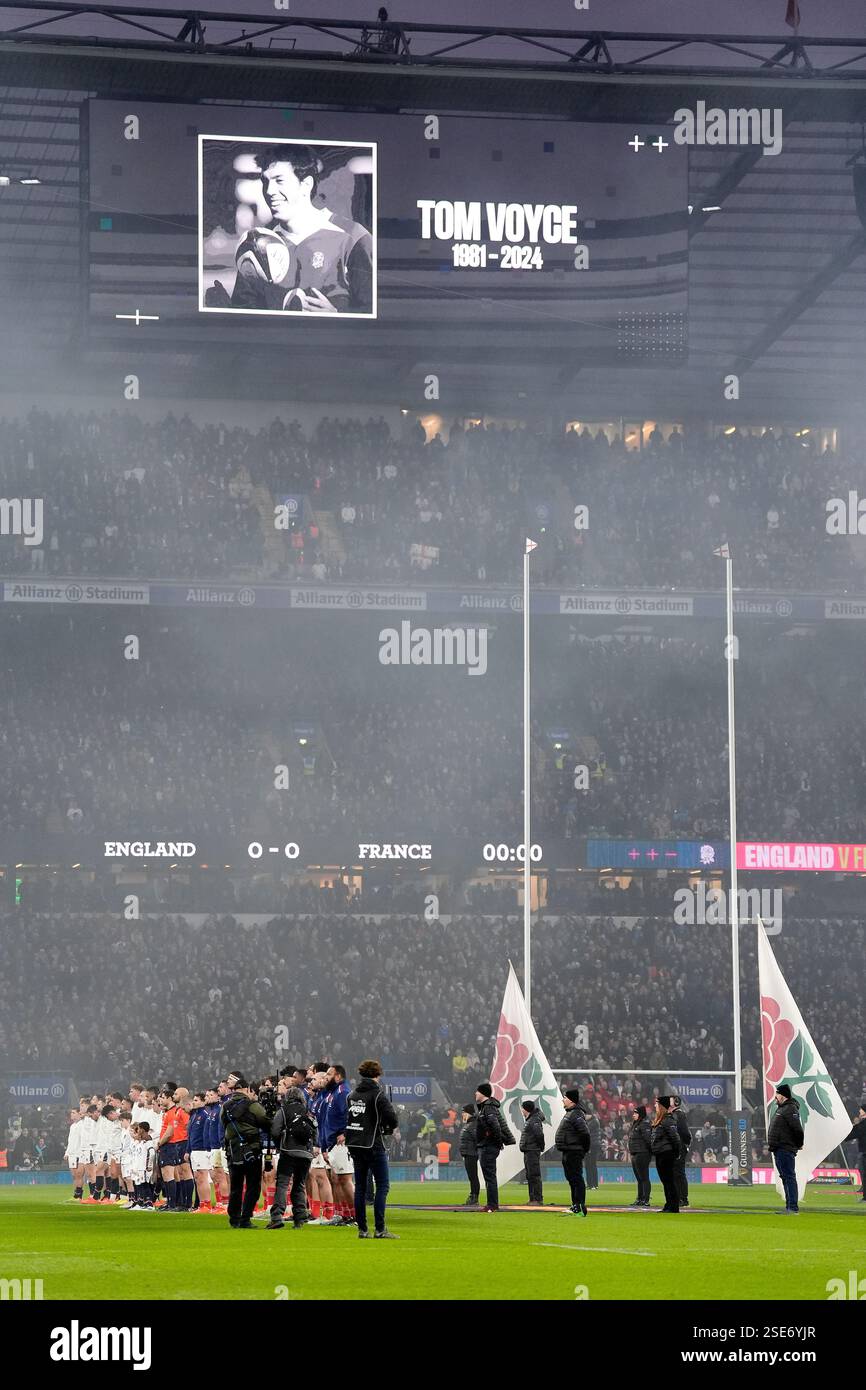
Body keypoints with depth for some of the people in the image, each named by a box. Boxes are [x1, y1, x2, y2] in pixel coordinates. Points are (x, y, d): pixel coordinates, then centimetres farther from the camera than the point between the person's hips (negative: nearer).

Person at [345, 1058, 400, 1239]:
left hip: (355, 1145, 6)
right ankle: (380, 1229, -7)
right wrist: (389, 1128, 3)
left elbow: (348, 1117, 11)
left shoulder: (353, 1095, 8)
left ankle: (362, 1229, 11)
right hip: (373, 1146, -6)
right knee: (382, 1185, -1)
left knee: (360, 1187, 11)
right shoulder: (377, 1094, -10)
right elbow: (392, 1117, -18)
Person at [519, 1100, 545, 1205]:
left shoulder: (534, 1121, -15)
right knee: (530, 1176, 14)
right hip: (528, 1152, 11)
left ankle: (538, 1199, -11)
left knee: (534, 1176, -10)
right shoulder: (529, 1120, 16)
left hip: (533, 1152, -11)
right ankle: (533, 1199, 18)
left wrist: (541, 1146, -14)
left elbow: (539, 1134, -25)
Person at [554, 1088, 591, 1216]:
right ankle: (575, 1206, 23)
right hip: (567, 1153, 11)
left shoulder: (576, 1115, -17)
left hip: (573, 1153, -11)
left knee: (576, 1179, -11)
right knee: (571, 1178, 16)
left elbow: (584, 1133, -24)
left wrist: (584, 1149, -15)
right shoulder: (569, 1114, 17)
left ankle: (580, 1207, -12)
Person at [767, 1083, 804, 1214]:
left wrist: (798, 1145, -9)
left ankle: (793, 1208, -14)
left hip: (786, 1150, -11)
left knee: (789, 1177, -12)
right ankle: (789, 1207, 18)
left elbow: (798, 1129, -20)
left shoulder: (790, 1109, -14)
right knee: (785, 1178, 13)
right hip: (779, 1150, 11)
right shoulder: (781, 1109, 19)